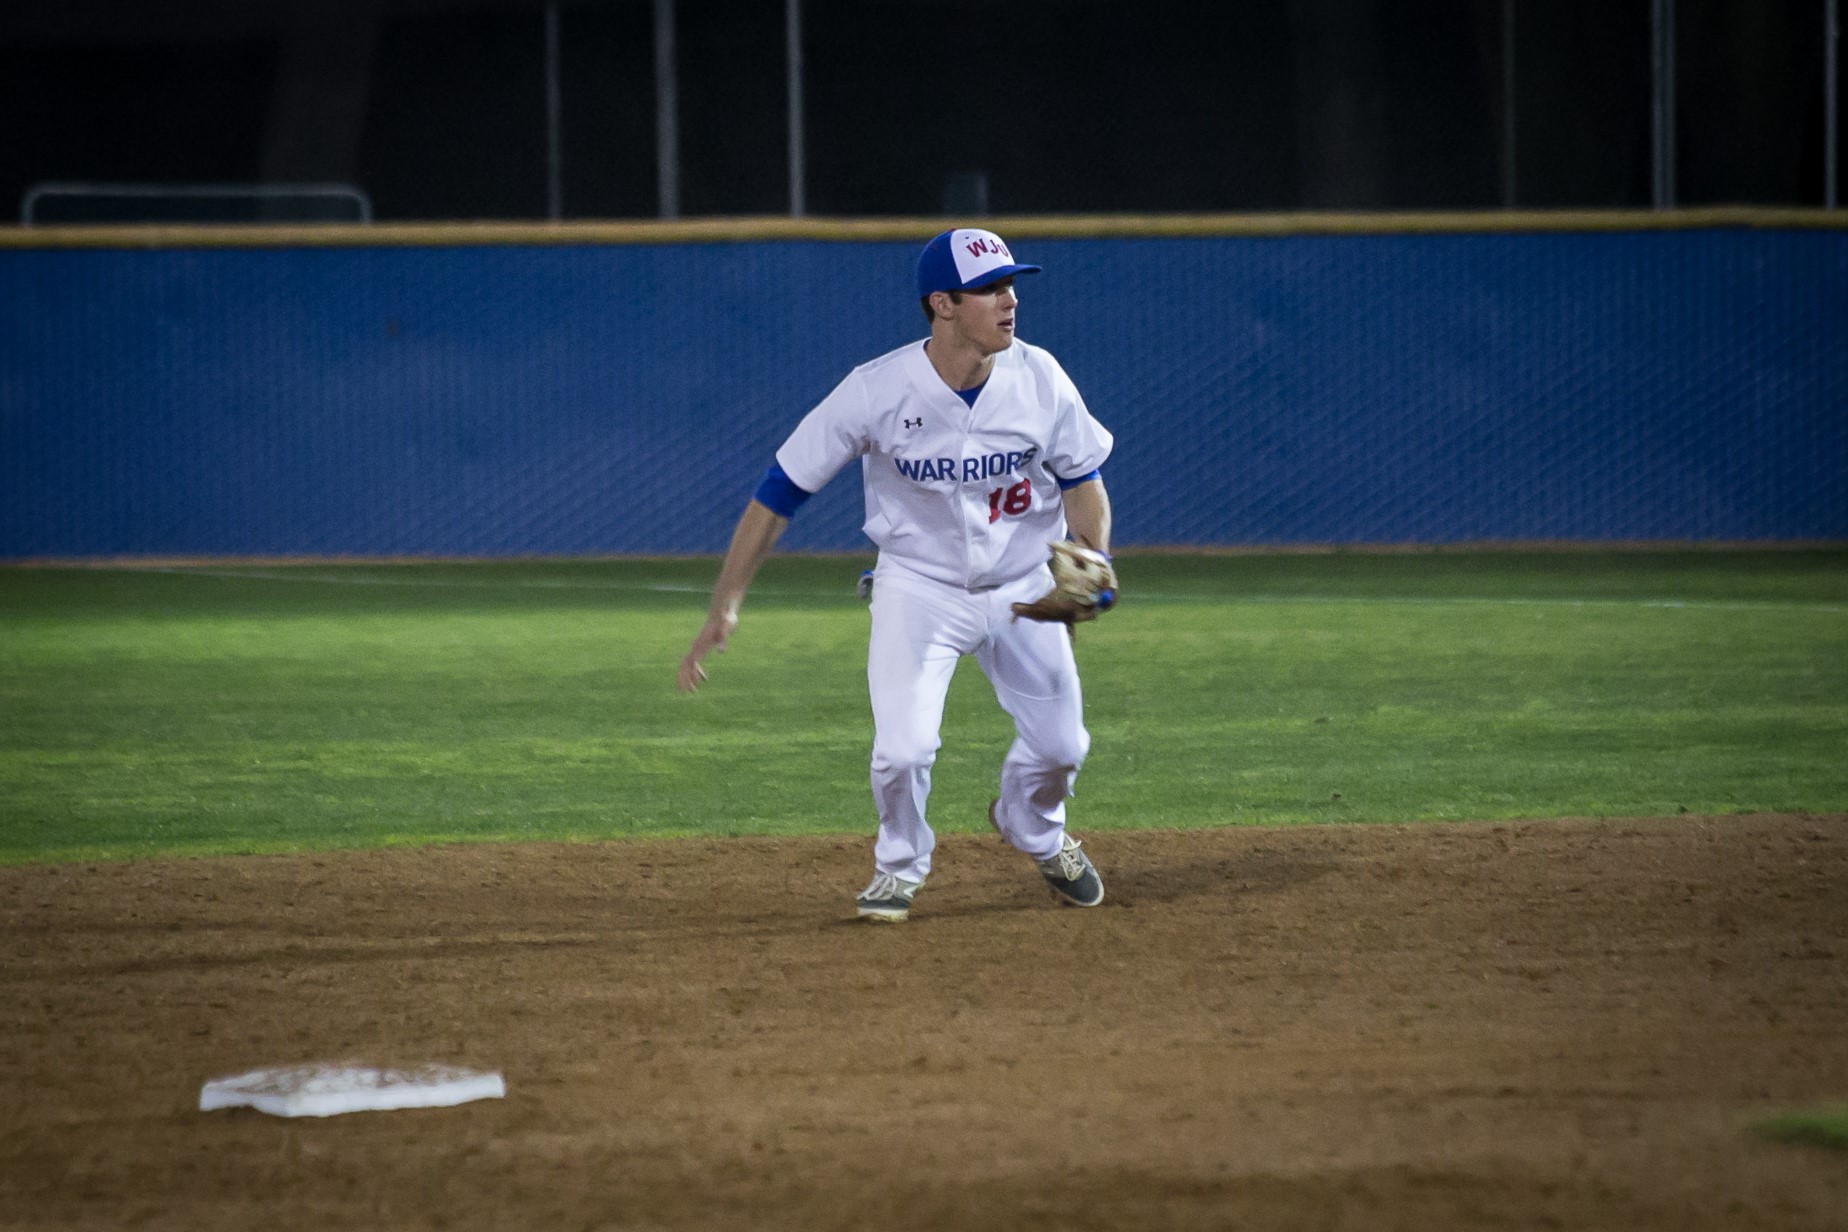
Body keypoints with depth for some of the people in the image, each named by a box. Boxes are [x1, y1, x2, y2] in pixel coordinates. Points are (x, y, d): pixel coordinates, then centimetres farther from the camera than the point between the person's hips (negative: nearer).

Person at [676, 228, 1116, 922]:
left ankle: (1034, 830, 45)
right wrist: (725, 605, -21)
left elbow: (1082, 476, -2)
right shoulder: (877, 391, -24)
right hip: (918, 586, -3)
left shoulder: (1038, 378, -16)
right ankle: (899, 866, 15)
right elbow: (781, 491, -17)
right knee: (904, 749, -17)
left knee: (1060, 745, 8)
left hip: (1023, 590, 3)